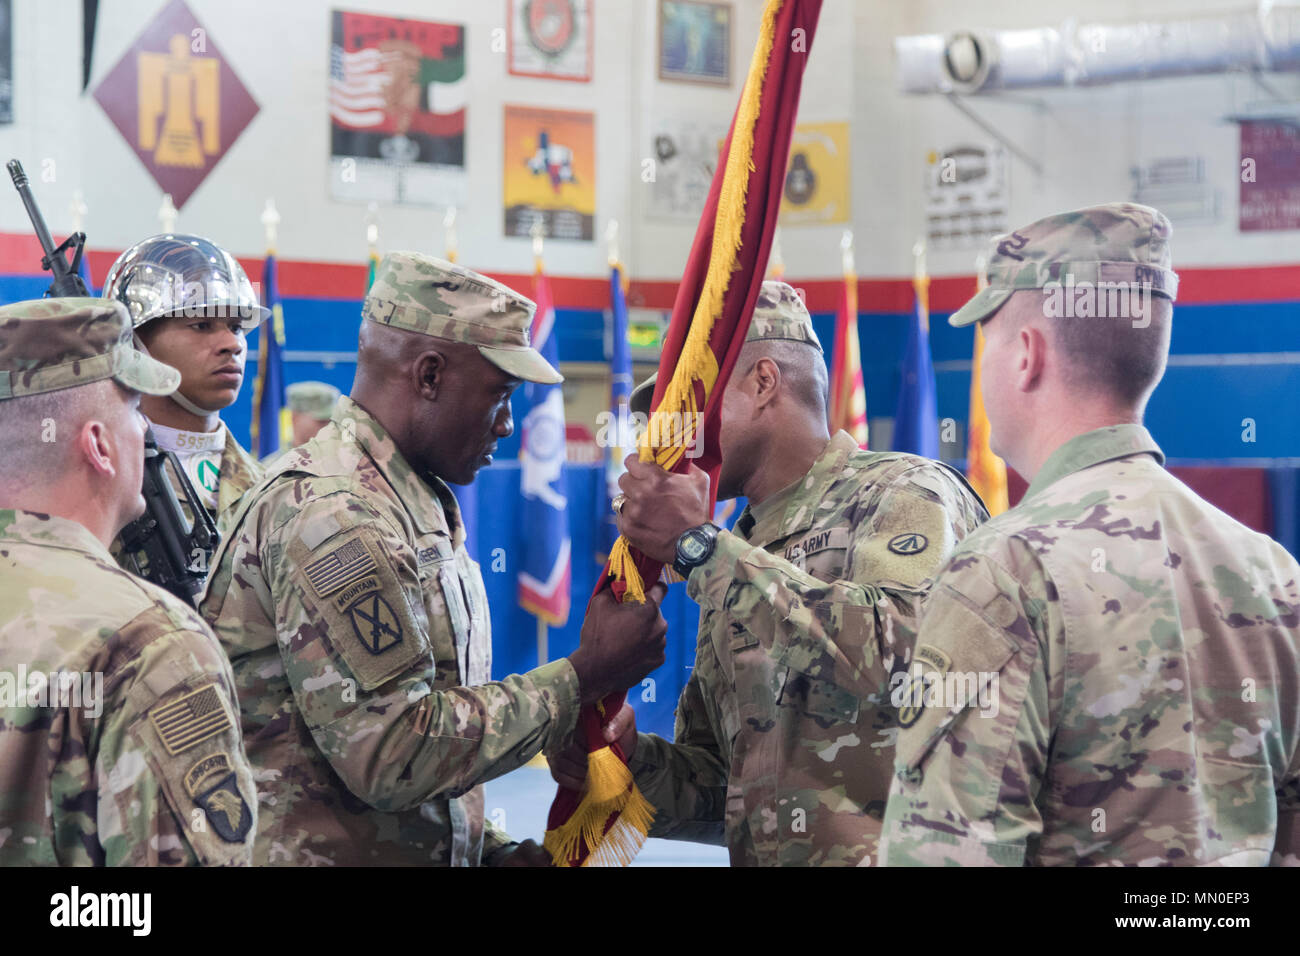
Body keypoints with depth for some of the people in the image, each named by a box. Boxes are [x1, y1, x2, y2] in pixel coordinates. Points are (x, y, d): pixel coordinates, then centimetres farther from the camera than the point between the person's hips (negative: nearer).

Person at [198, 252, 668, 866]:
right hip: (317, 850, -9)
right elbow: (394, 755, -22)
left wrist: (496, 852, 5)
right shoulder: (334, 517, -17)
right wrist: (583, 676, -15)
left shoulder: (413, 505, 16)